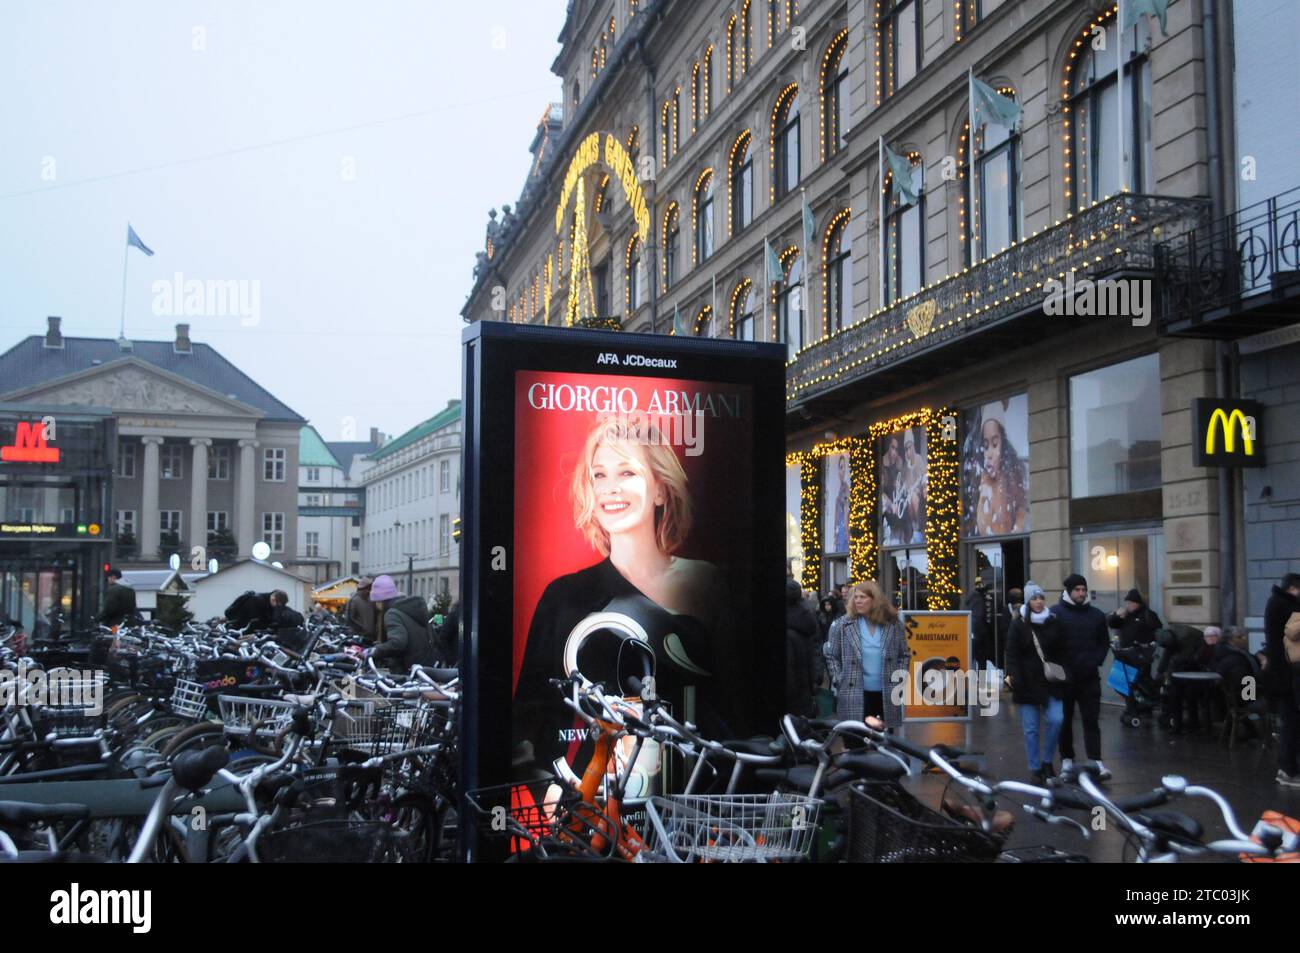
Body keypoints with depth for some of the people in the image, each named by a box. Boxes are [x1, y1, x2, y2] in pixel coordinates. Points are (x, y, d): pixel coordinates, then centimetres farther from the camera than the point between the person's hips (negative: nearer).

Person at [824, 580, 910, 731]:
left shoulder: (893, 624, 6)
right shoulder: (842, 625, -1)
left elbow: (904, 654, 14)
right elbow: (831, 656, 3)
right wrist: (839, 681, -5)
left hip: (887, 695, 2)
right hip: (854, 695, -2)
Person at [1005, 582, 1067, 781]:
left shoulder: (1054, 623, 7)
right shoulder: (1019, 625, -1)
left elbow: (1061, 652, 12)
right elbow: (1012, 653, -5)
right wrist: (1013, 676, -17)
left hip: (1051, 682, 2)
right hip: (1028, 683, -2)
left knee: (1056, 720, -11)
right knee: (1031, 728, 1)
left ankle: (1047, 760, 10)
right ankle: (1035, 767, 14)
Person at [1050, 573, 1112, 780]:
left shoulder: (1096, 615, 8)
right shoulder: (1055, 613, -3)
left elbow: (1104, 642, 15)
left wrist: (1096, 662, -1)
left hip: (1089, 677, 2)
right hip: (1064, 677, -2)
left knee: (1091, 720, -2)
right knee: (1065, 719, 8)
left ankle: (1096, 761, -5)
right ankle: (1067, 759, 19)